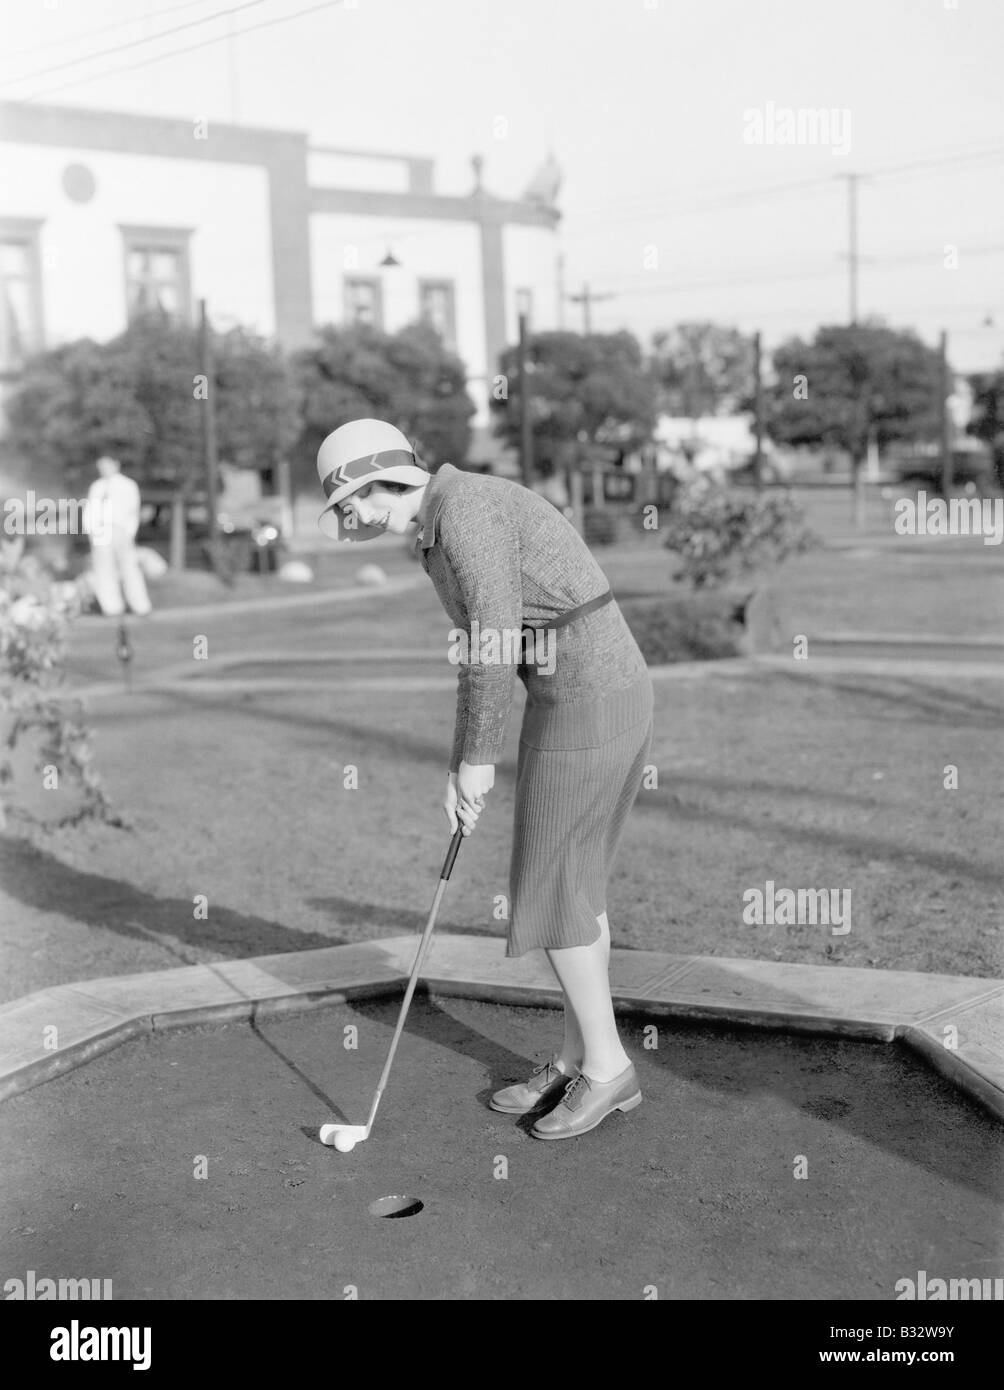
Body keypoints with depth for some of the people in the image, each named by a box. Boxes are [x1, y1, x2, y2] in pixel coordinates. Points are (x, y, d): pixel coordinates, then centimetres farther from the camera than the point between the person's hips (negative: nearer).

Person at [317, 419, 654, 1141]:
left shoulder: (462, 506, -15)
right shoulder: (453, 528, 18)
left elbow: (494, 637, -20)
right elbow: (486, 651, 19)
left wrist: (477, 758, -11)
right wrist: (463, 769, 14)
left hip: (587, 702, -10)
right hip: (594, 693, 10)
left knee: (550, 891, 0)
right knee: (573, 880, 15)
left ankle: (607, 1066, 12)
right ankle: (579, 1060, 25)